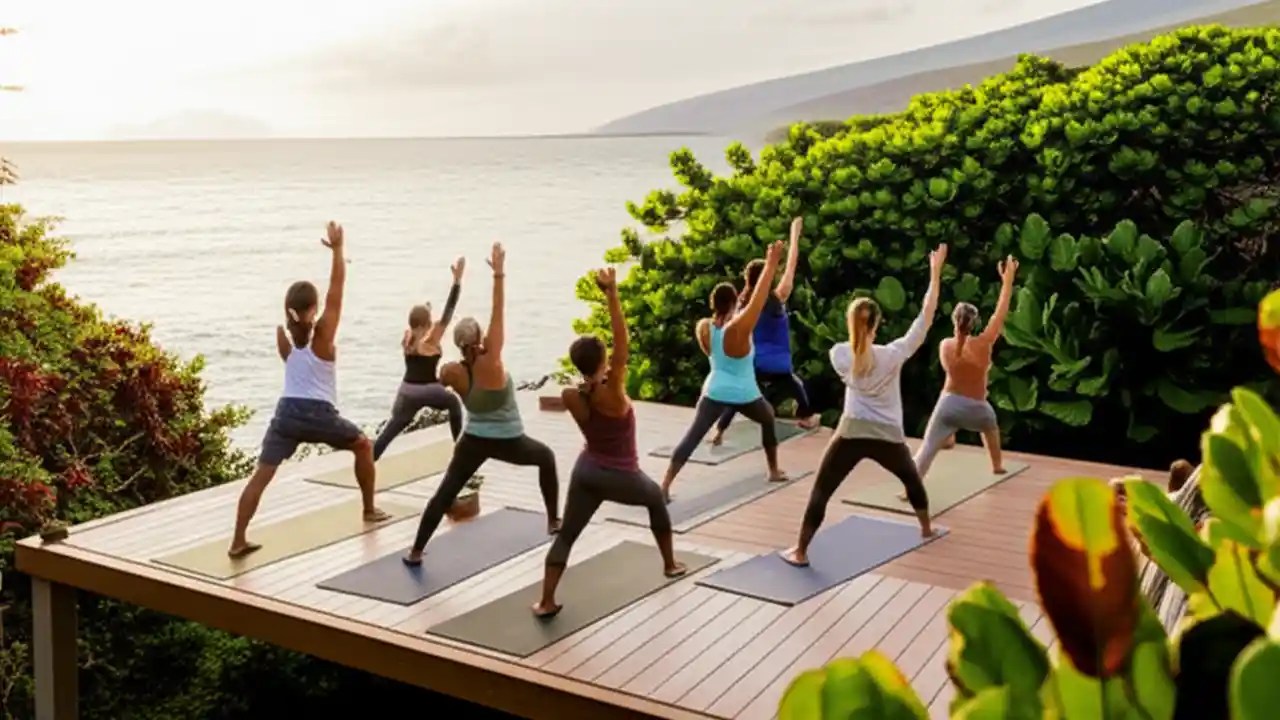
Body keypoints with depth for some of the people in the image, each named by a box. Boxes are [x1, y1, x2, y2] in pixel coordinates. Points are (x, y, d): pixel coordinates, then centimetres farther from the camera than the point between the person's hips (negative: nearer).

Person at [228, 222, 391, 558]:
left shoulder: (284, 335, 6)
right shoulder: (323, 332, -5)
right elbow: (337, 288, -4)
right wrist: (337, 248, -1)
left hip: (287, 413, 3)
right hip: (319, 415, -3)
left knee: (261, 476, -2)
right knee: (364, 446, 23)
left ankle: (238, 541, -10)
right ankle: (369, 510, 29)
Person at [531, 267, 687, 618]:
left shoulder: (570, 396, -11)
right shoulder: (612, 392, -25)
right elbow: (622, 340, -32)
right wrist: (612, 292, -37)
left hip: (586, 470, 3)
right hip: (621, 477, -3)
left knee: (566, 535, 7)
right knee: (656, 500, 27)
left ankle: (546, 602, -3)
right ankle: (671, 565, 39)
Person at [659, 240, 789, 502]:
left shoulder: (703, 327, -8)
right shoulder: (739, 329, -22)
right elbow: (759, 298, -22)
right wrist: (771, 265, -18)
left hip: (714, 392, 3)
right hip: (744, 395, -2)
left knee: (691, 438, -3)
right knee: (768, 420, 28)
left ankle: (664, 486, -16)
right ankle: (774, 471, 37)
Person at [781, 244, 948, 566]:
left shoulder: (839, 354, -5)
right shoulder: (893, 355, -9)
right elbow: (925, 318, -6)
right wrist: (935, 273, -4)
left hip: (851, 434, -1)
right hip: (888, 437, 1)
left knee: (820, 492, 2)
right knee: (912, 479, 29)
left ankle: (800, 552, -2)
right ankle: (926, 528, 45)